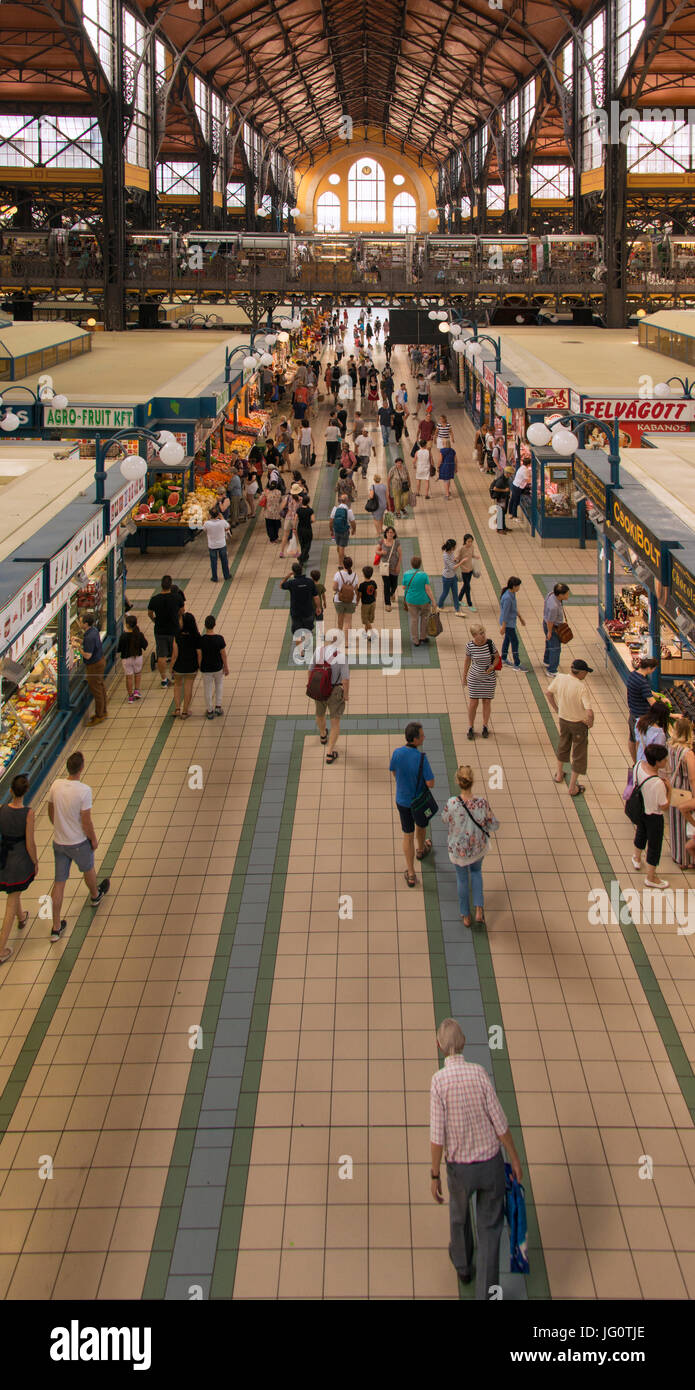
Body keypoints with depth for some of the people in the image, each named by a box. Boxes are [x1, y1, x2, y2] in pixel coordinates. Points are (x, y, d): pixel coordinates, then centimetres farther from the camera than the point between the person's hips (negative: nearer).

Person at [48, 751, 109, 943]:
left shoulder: (56, 785, -9)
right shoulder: (84, 790, -25)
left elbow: (51, 813, 6)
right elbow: (87, 822, -19)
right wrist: (94, 839, -2)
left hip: (58, 841, 4)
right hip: (78, 842, -4)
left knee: (59, 882, 10)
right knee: (88, 869, 27)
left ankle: (56, 927, 16)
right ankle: (95, 896, 57)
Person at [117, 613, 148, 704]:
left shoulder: (123, 636, -20)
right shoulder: (140, 635, -13)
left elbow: (119, 649, -14)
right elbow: (145, 646, -1)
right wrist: (144, 638, 11)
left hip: (126, 658, -2)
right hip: (138, 657, 2)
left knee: (129, 677, 9)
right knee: (137, 673, 26)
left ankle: (130, 696, 14)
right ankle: (137, 690, 17)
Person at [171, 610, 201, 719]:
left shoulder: (177, 636, -22)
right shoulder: (196, 637, -15)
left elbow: (175, 654, -16)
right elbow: (199, 653, -9)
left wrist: (171, 666, -2)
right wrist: (199, 666, 6)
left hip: (179, 666, -1)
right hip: (192, 666, 1)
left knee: (177, 685, 24)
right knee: (188, 687, 15)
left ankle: (177, 709, 16)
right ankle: (185, 711, 24)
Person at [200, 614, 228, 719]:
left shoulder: (201, 639, -20)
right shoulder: (219, 638, -20)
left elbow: (199, 655, -9)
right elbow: (223, 654, -12)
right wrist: (226, 667, 2)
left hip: (205, 669, 0)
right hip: (218, 667, 0)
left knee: (208, 689, 15)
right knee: (219, 685, 27)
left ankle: (210, 711, 26)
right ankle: (218, 706, 27)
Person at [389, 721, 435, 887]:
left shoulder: (397, 753, -19)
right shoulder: (421, 758, -32)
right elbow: (430, 783, -27)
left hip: (402, 799, 2)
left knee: (408, 834, 17)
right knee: (421, 825, 31)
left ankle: (411, 874, 19)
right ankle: (421, 849, 61)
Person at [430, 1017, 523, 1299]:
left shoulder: (439, 1081, -23)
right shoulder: (479, 1073, -17)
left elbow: (437, 1135, -21)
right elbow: (500, 1122, -12)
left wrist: (434, 1176, -9)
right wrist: (515, 1159, 3)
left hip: (459, 1167, 0)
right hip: (491, 1162, 0)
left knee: (459, 1212, 31)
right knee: (490, 1228, 15)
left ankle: (462, 1263, 55)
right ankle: (486, 1294, 12)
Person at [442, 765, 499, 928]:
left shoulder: (452, 803, -32)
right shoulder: (482, 803, -29)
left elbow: (445, 820, -9)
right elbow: (494, 825, -14)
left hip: (458, 849, -1)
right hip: (479, 847, 1)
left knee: (462, 879, 26)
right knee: (476, 871, 33)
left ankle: (466, 917, 44)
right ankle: (479, 910, 25)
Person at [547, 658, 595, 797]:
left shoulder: (559, 679, -14)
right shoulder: (581, 688, -31)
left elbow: (548, 692, 5)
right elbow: (589, 712, -34)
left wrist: (556, 708, 15)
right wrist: (590, 723, -14)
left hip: (563, 719, 6)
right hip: (579, 723, -6)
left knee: (563, 745, 31)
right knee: (579, 754, 12)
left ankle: (559, 774, 50)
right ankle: (572, 787, 20)